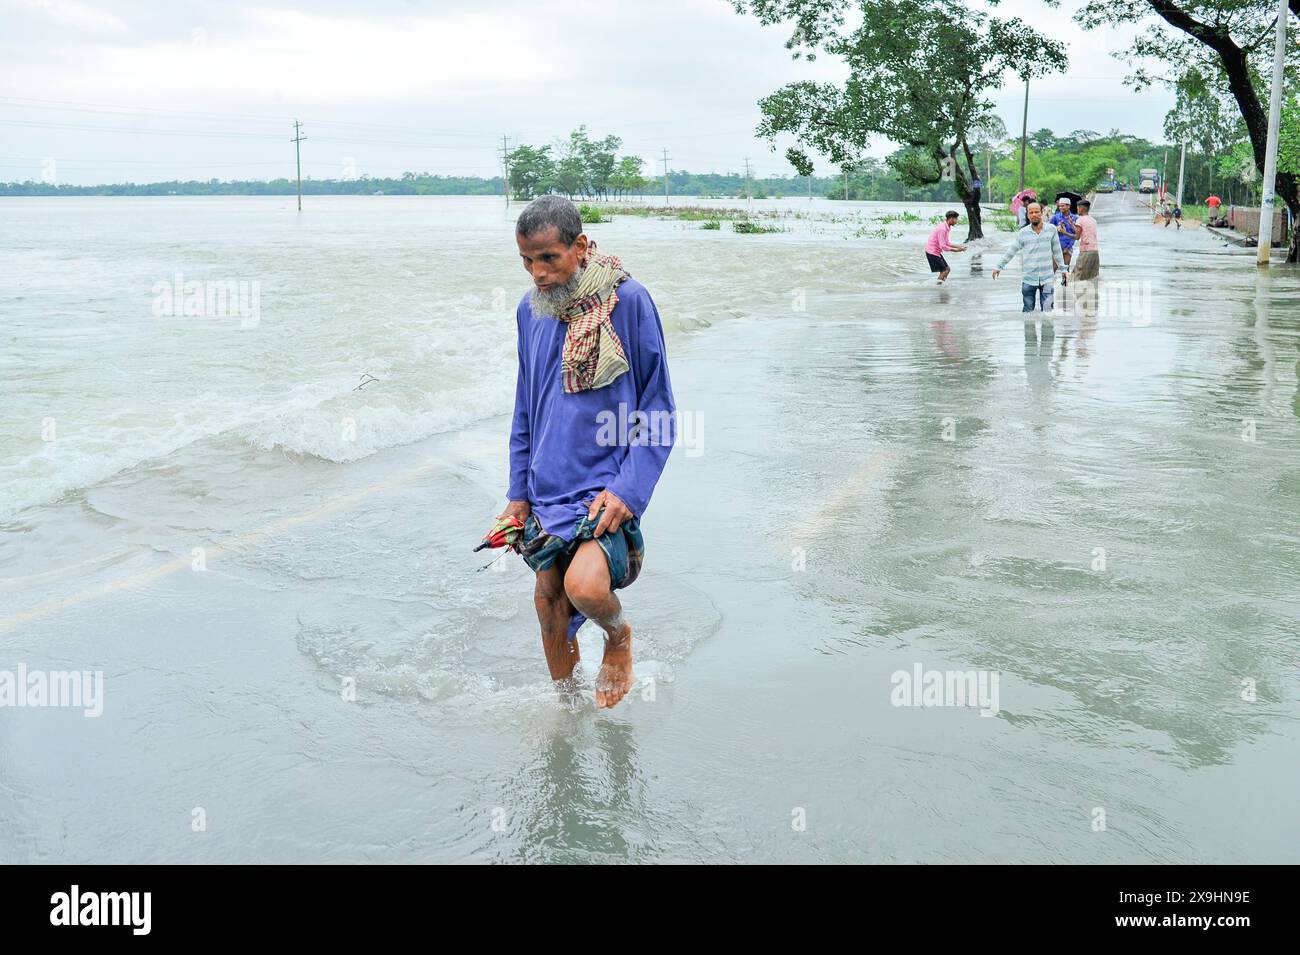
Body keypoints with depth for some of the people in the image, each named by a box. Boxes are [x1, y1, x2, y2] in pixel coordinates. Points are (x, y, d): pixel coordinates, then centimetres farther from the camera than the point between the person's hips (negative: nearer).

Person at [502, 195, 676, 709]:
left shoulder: (628, 300, -11)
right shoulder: (530, 309, 6)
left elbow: (658, 410, -7)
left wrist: (629, 490, -16)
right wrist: (519, 490, 12)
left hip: (607, 483, -5)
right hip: (548, 486, 6)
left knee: (585, 586, -26)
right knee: (548, 599, 10)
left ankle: (619, 636, 9)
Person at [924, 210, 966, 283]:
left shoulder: (946, 227, 8)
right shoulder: (942, 229, -23)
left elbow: (947, 242, 16)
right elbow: (943, 246, -25)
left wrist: (958, 246, 7)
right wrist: (956, 250, -20)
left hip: (936, 252, 10)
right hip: (932, 252, -10)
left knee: (947, 269, 11)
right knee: (944, 271, -9)